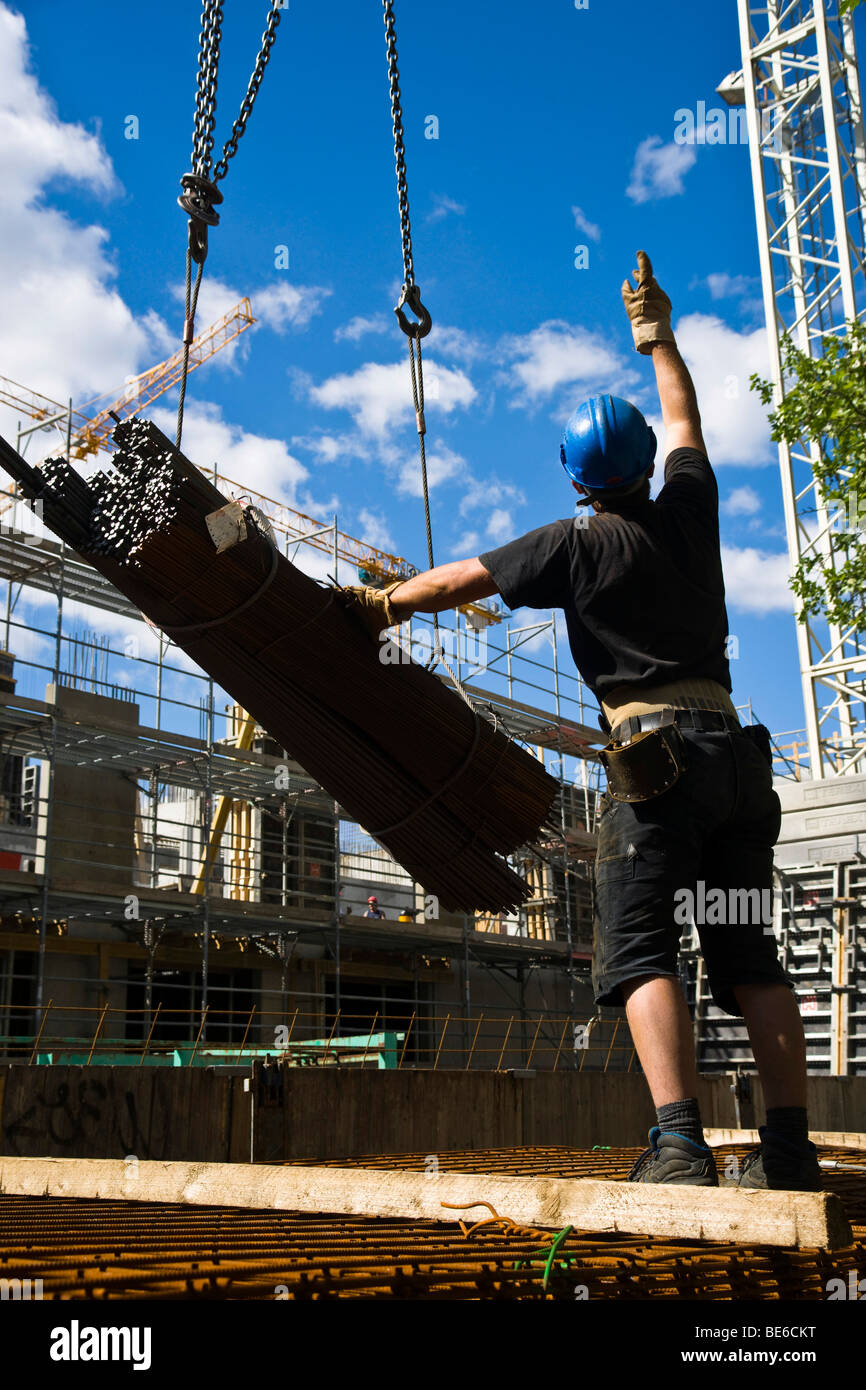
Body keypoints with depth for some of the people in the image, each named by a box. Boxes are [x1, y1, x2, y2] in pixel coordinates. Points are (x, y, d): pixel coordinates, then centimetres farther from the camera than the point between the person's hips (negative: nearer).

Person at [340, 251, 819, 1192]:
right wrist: (656, 335, 48)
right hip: (732, 747, 6)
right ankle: (790, 1145, 2)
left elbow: (460, 580, 5)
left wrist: (381, 606, 22)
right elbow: (684, 423, 34)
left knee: (639, 948, -8)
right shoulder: (690, 511, 14)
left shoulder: (581, 544, 0)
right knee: (749, 953, 5)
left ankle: (678, 1142, -21)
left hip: (655, 756, -6)